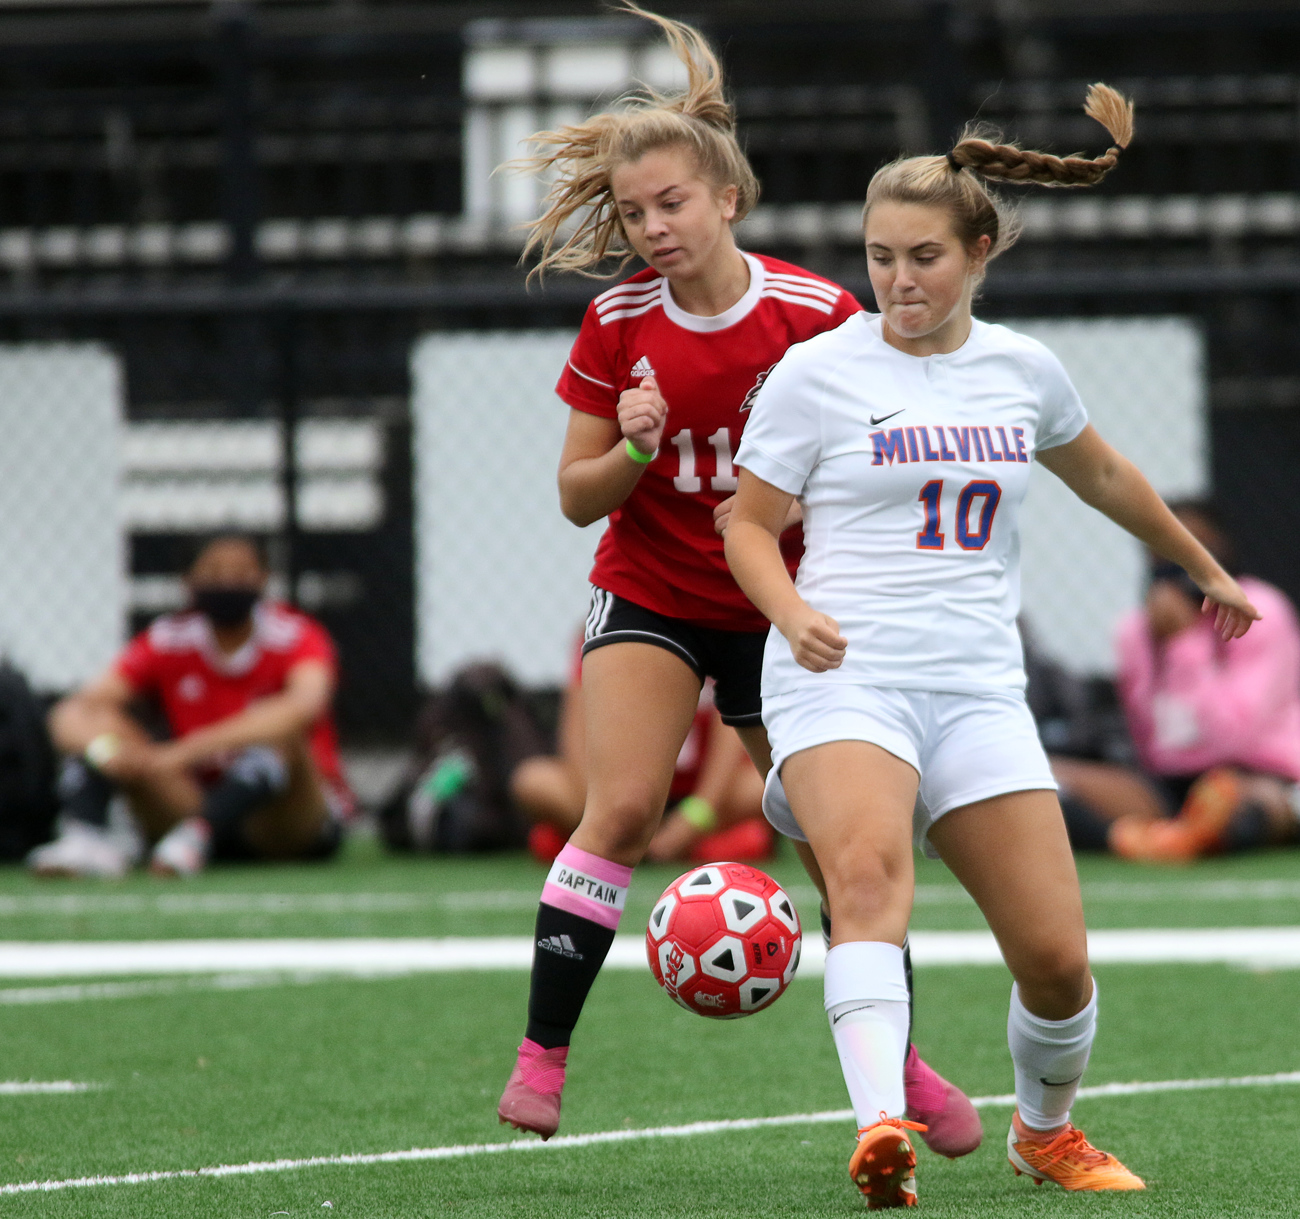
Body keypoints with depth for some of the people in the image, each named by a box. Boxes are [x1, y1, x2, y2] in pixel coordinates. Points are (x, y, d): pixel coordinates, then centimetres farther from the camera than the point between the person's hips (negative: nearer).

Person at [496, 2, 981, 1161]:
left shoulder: (818, 316, -13)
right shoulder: (617, 325, -8)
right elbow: (579, 497, -3)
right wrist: (633, 452, -23)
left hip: (781, 611, 0)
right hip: (651, 597, 0)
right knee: (622, 807, -20)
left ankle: (898, 1060, 25)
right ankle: (540, 1057, -16)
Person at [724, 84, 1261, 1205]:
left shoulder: (1023, 369, 11)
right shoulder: (818, 371, 1)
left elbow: (1101, 475, 30)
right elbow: (750, 525, 6)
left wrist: (1206, 569, 41)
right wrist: (794, 614, -14)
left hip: (978, 685, 3)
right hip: (845, 675, -3)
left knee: (1057, 957, -4)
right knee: (869, 869, -34)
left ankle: (1046, 1131, 27)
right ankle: (884, 1132, -49)